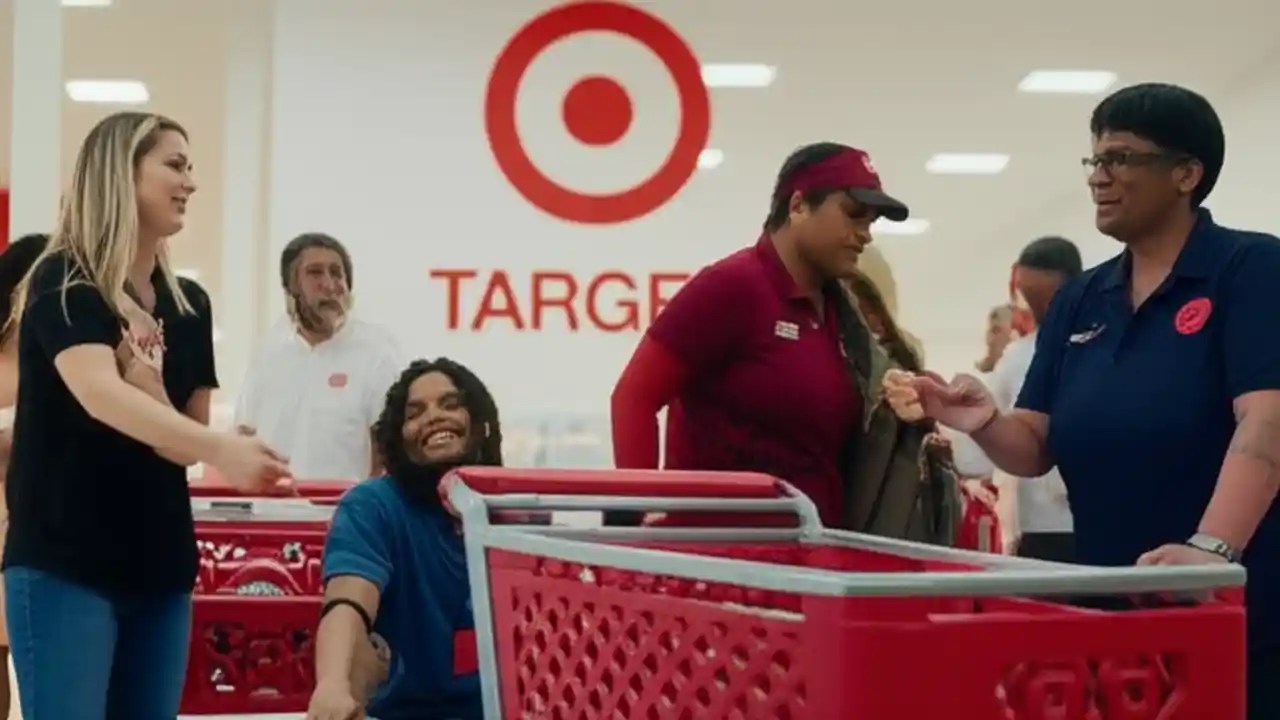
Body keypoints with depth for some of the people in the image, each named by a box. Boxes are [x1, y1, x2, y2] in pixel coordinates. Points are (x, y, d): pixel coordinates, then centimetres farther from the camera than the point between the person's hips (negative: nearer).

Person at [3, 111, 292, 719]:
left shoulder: (189, 305, 11)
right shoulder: (62, 282, -8)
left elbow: (185, 443, 9)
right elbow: (100, 394, -26)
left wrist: (150, 388, -13)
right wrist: (221, 448, -40)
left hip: (159, 564, 6)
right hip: (64, 563, -6)